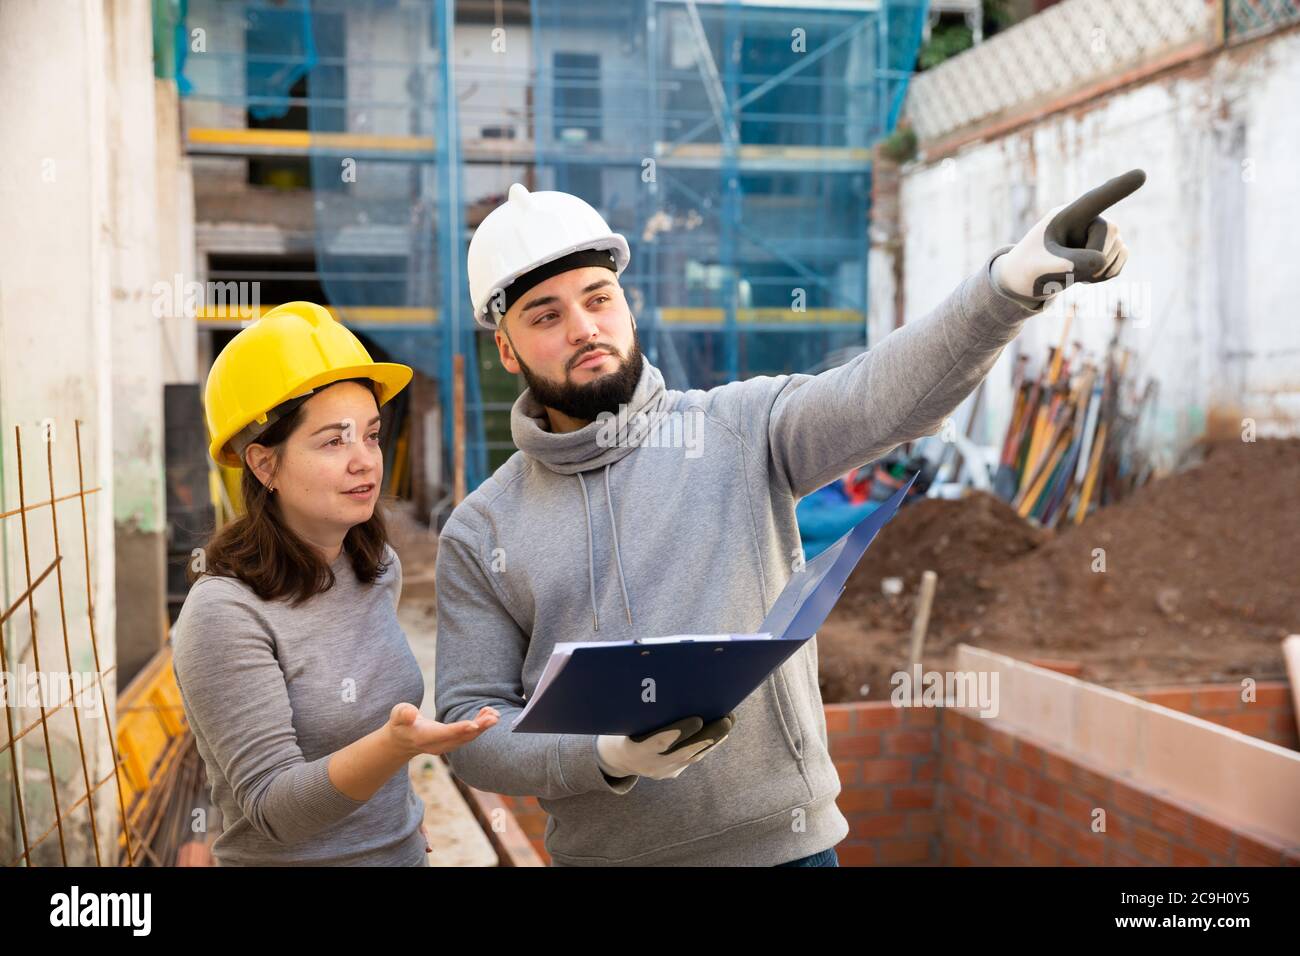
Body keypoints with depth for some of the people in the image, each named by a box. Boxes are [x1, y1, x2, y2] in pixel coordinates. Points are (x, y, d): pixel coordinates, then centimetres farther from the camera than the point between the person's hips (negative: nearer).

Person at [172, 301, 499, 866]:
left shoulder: (380, 569, -3)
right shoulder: (223, 614, -22)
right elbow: (273, 808, -25)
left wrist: (403, 813, 11)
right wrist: (396, 744, -40)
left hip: (405, 851, 6)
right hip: (287, 859, -6)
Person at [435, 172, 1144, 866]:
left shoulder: (738, 428, -3)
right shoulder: (479, 535, 1)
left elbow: (881, 396, -20)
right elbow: (469, 726, -1)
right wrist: (608, 756, -18)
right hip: (601, 851, 1)